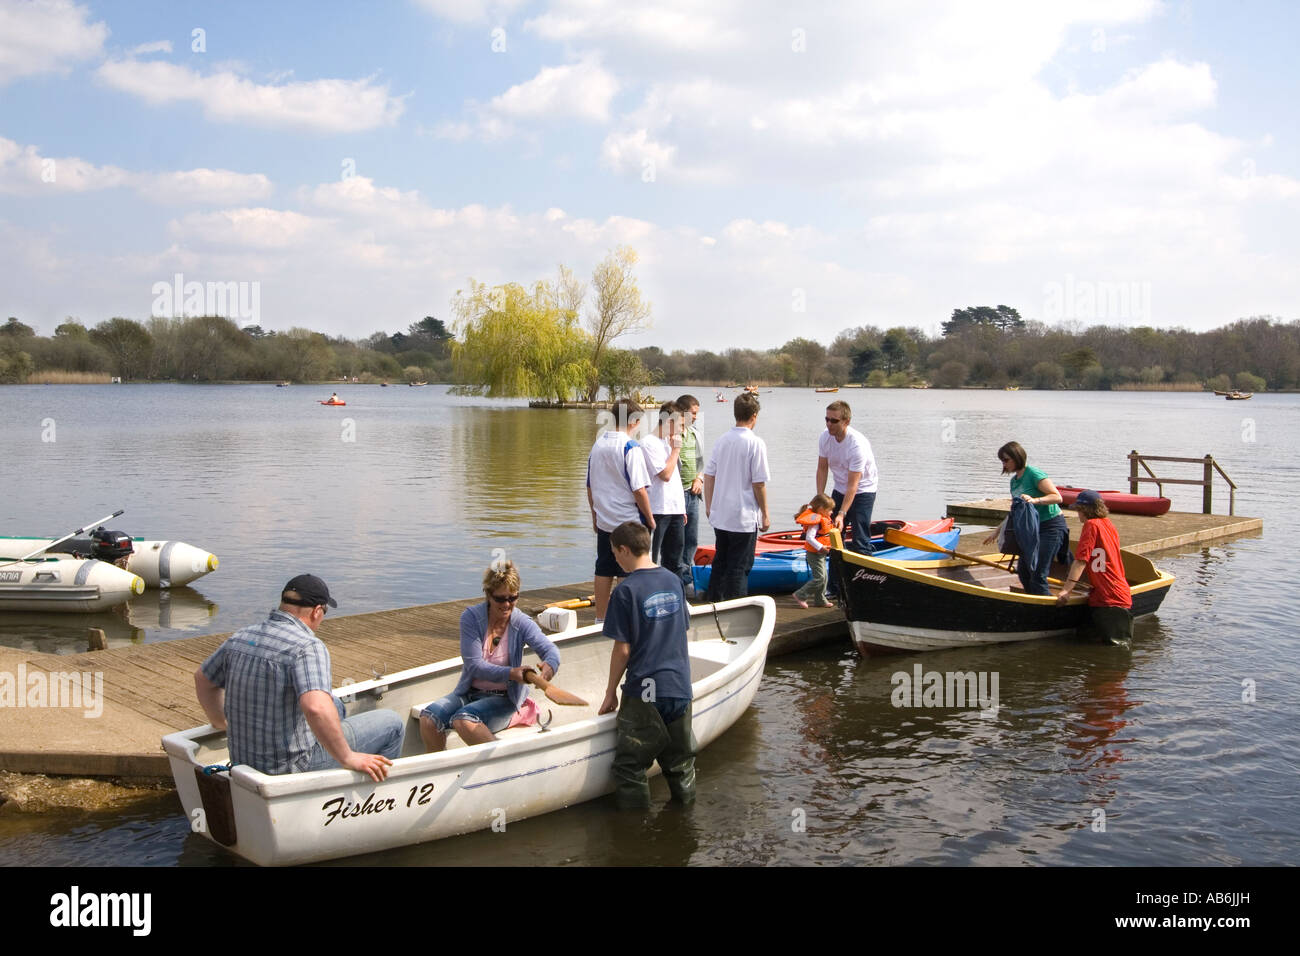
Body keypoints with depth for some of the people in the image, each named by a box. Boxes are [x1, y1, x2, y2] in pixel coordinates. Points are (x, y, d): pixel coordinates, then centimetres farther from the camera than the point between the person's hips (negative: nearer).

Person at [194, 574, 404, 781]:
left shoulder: (240, 638, 3)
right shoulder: (308, 647, -23)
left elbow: (203, 679, 20)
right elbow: (316, 708, -39)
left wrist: (221, 723, 35)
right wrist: (348, 758, -28)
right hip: (291, 766, -8)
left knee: (335, 706, 31)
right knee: (391, 723, 4)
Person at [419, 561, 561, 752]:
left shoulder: (522, 623, -7)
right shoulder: (471, 617, -8)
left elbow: (550, 649, -20)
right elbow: (474, 665, -15)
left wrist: (549, 665, -47)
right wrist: (511, 673, -33)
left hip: (504, 698, -2)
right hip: (469, 692, 3)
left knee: (464, 720, -31)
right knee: (428, 718, -22)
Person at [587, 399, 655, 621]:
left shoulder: (597, 445, 7)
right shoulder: (630, 447, -14)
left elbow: (590, 486, 13)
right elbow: (639, 489, -17)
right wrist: (650, 519, -6)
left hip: (604, 522, 6)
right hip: (629, 521, -6)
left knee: (603, 570, 11)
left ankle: (601, 618, 18)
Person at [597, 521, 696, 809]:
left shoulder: (626, 590, -13)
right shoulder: (673, 580, 6)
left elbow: (623, 649, -11)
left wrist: (611, 692, 0)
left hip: (644, 691, -6)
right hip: (680, 689, 6)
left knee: (630, 767, 5)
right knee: (680, 763, 18)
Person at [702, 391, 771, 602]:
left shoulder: (722, 440, 4)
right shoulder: (755, 443, -13)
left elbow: (708, 475, 7)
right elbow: (759, 484, -14)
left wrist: (709, 506, 17)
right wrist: (765, 515, -4)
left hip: (719, 515, 6)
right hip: (744, 517, -6)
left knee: (720, 562, 18)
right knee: (739, 567, 1)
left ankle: (714, 602, 26)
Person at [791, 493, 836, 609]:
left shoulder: (822, 518, 11)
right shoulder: (816, 520, -21)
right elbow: (809, 538, -28)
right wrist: (820, 547, -33)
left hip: (820, 553, 10)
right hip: (814, 553, -10)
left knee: (824, 577, 14)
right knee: (819, 578, -11)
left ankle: (821, 600, 24)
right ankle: (800, 595, -3)